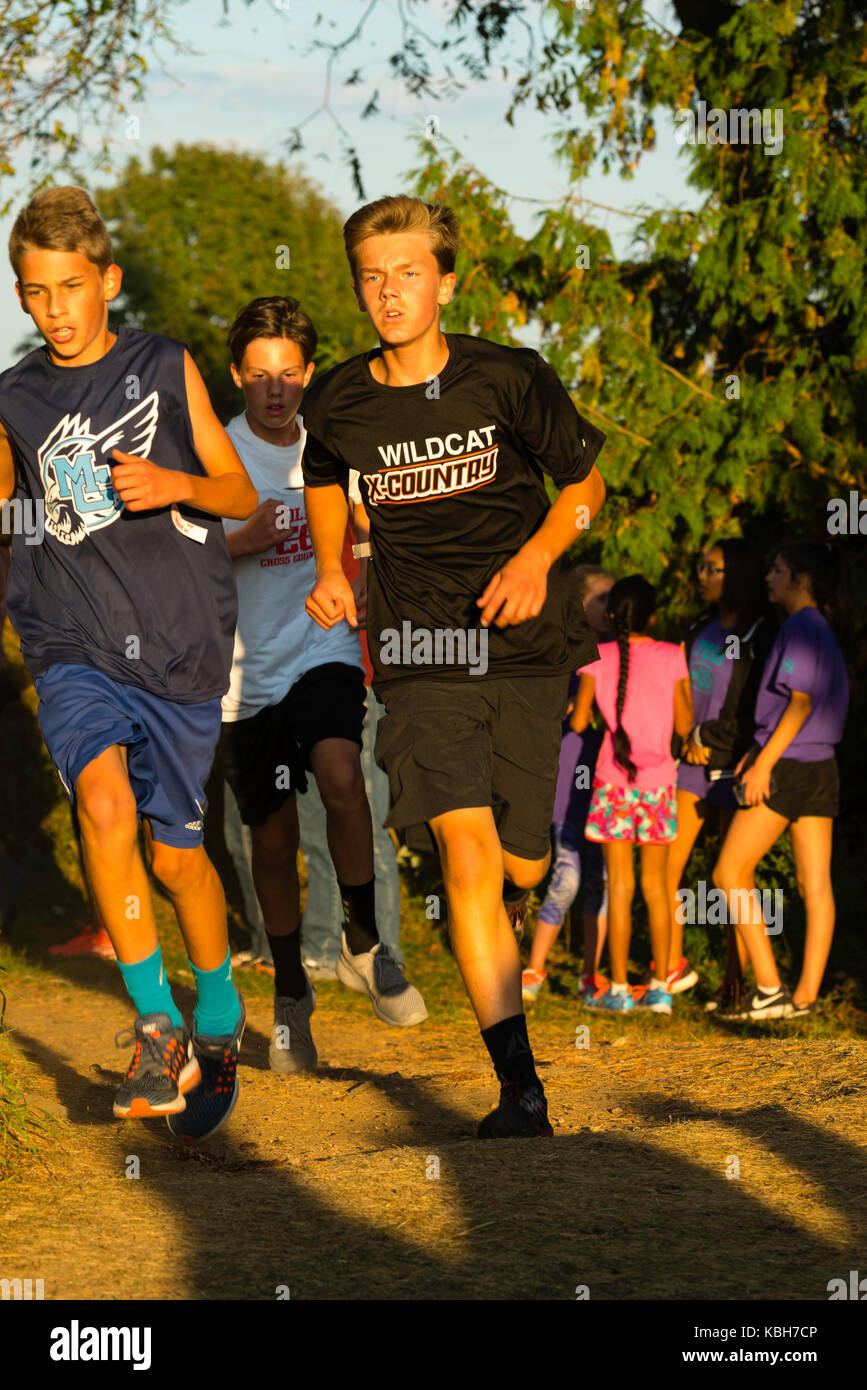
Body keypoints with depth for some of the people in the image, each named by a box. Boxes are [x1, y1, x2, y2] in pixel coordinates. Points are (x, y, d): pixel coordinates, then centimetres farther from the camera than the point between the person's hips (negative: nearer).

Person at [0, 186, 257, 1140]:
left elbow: (242, 495, 8)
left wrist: (175, 483, -12)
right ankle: (159, 1028, -16)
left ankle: (218, 1018, 36)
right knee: (105, 798, -26)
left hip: (180, 646, 0)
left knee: (176, 853, 8)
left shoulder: (167, 370, 4)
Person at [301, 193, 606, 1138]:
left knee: (521, 869, 5)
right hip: (420, 656, 0)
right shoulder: (337, 405, 0)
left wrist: (538, 555, -11)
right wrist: (329, 569, 6)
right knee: (467, 848, -19)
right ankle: (519, 1089, -20)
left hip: (527, 646, 0)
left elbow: (584, 483, 7)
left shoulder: (509, 379, -6)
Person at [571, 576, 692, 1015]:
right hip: (659, 780, 1)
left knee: (619, 884, 2)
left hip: (614, 781, -1)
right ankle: (660, 988, 8)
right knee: (655, 883, 9)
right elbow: (684, 726, 4)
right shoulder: (671, 657, -1)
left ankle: (618, 989, 1)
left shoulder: (600, 658, -3)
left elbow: (578, 722, -3)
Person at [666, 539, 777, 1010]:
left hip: (734, 767, -6)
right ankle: (673, 967, 13)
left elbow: (756, 713, -9)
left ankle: (734, 979, 5)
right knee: (664, 867, 1)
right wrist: (688, 740, 2)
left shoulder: (759, 637, -7)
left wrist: (709, 739, -8)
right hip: (692, 761, 6)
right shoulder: (700, 630, 11)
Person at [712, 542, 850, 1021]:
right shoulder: (824, 631, 15)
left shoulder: (800, 628, -11)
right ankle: (805, 995, 3)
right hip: (821, 767, 9)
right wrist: (760, 751, 18)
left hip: (786, 766, -9)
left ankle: (769, 989, -7)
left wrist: (764, 762, -18)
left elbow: (801, 702, -17)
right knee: (815, 883, 4)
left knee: (730, 873, -1)